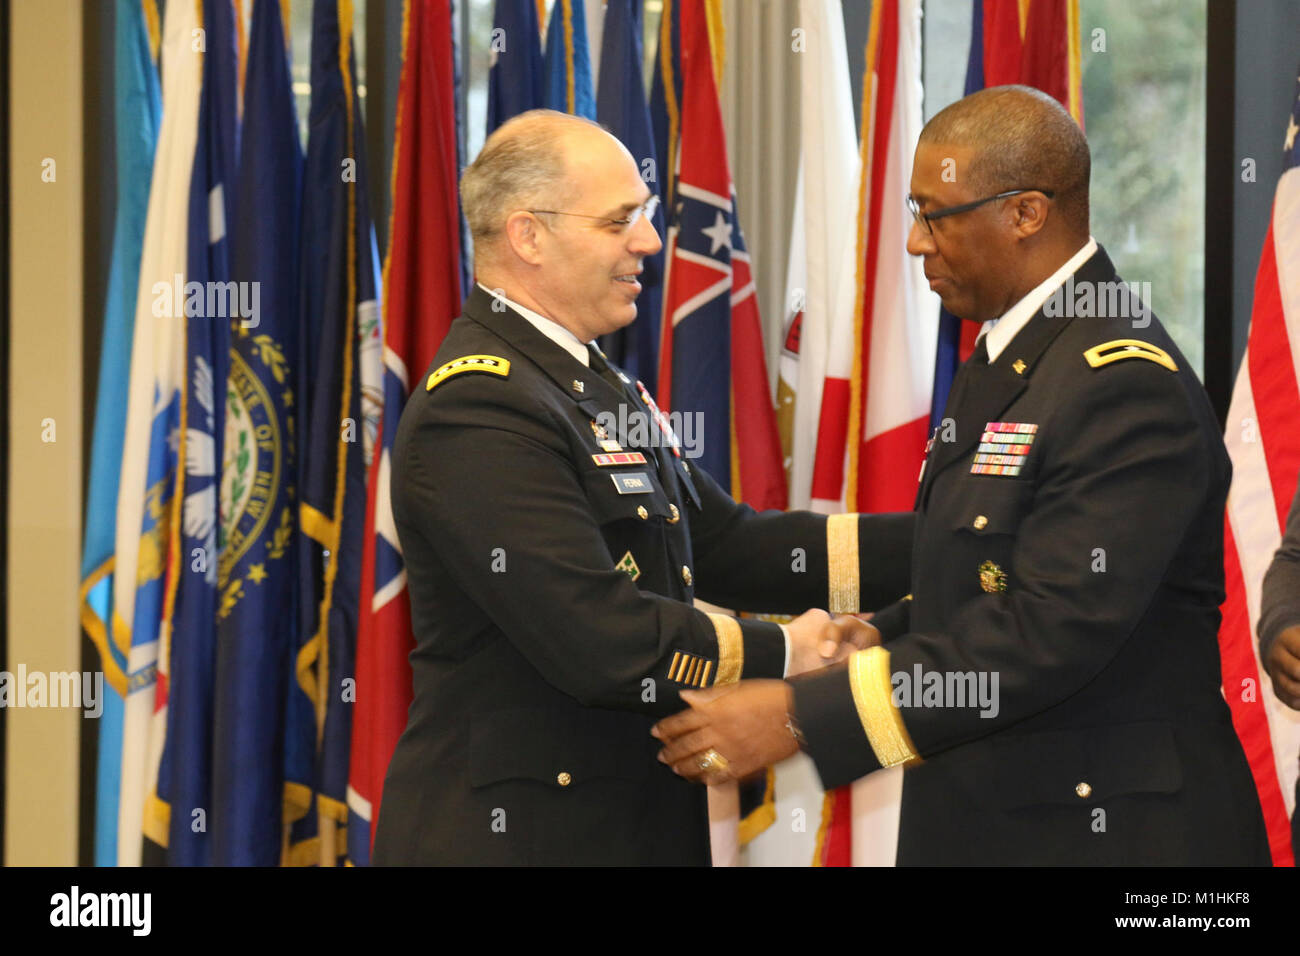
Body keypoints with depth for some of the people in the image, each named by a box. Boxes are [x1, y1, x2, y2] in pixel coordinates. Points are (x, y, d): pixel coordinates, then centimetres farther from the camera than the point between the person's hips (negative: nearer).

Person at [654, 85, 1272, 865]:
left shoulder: (1128, 385, -20)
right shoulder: (1007, 355, 12)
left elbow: (1051, 633, -26)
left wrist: (803, 716, -26)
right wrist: (886, 637, 0)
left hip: (1109, 829, -9)